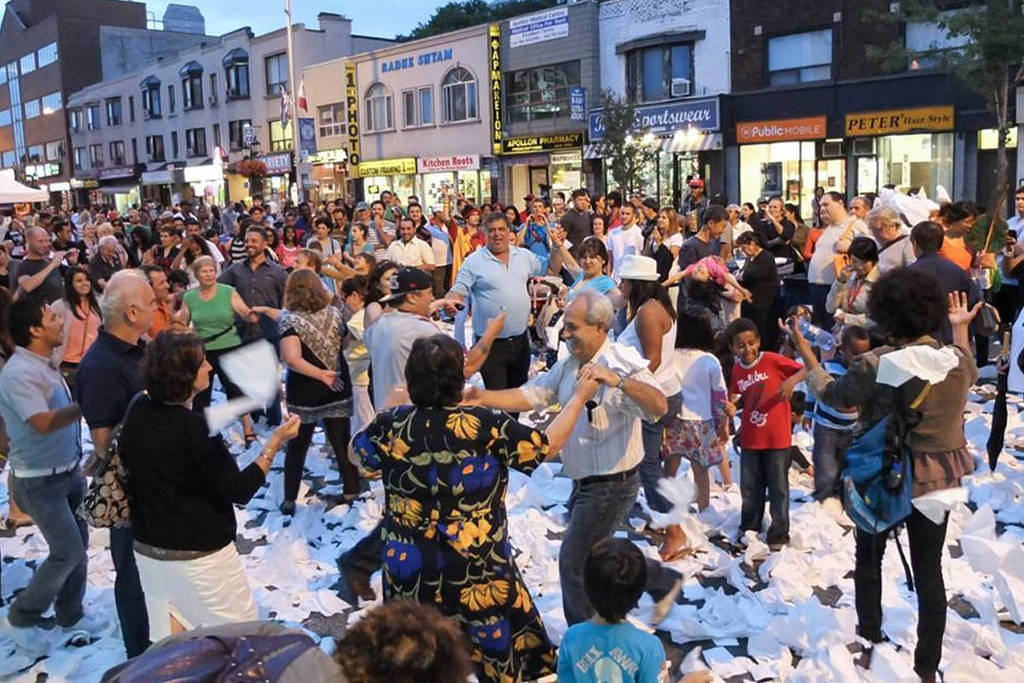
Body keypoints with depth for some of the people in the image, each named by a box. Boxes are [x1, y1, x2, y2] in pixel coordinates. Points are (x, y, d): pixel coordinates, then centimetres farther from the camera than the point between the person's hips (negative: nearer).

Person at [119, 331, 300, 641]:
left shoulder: (137, 411, -4)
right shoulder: (195, 430, -24)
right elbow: (239, 491, -20)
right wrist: (274, 444, -17)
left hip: (148, 547, 7)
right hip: (199, 554, -7)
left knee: (168, 641, 21)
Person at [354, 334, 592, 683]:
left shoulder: (392, 425, -13)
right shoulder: (486, 426, -20)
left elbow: (356, 452, 9)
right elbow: (548, 445, -7)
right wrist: (580, 396, 6)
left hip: (410, 571, 3)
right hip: (477, 572, -2)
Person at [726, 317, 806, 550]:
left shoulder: (772, 360, -12)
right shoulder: (737, 370, 3)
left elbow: (807, 370, -15)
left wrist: (792, 380, -31)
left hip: (778, 437, -4)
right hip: (750, 439, 4)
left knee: (778, 488, 6)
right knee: (749, 488, 15)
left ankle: (779, 535, 19)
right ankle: (749, 528, 33)